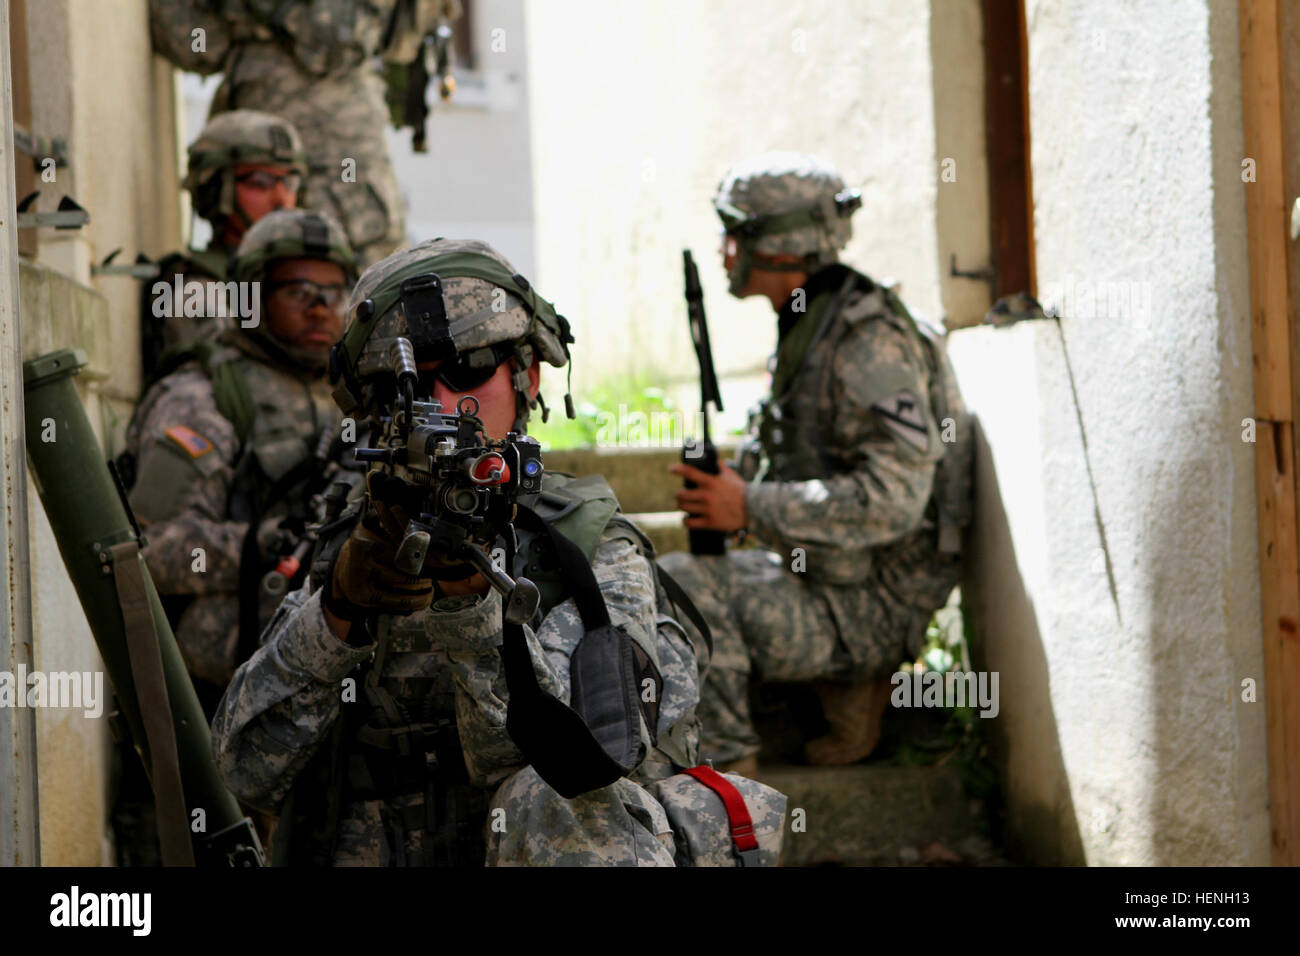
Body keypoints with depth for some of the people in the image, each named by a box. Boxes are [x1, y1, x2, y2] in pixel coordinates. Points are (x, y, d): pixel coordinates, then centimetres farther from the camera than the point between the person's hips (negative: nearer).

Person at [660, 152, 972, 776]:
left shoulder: (868, 344, -19)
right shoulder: (808, 328, 12)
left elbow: (893, 500, -27)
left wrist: (753, 508, -26)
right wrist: (727, 489, 4)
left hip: (871, 606, -10)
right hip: (824, 580, 10)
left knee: (684, 586, -23)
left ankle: (726, 771, -15)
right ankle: (850, 685, 6)